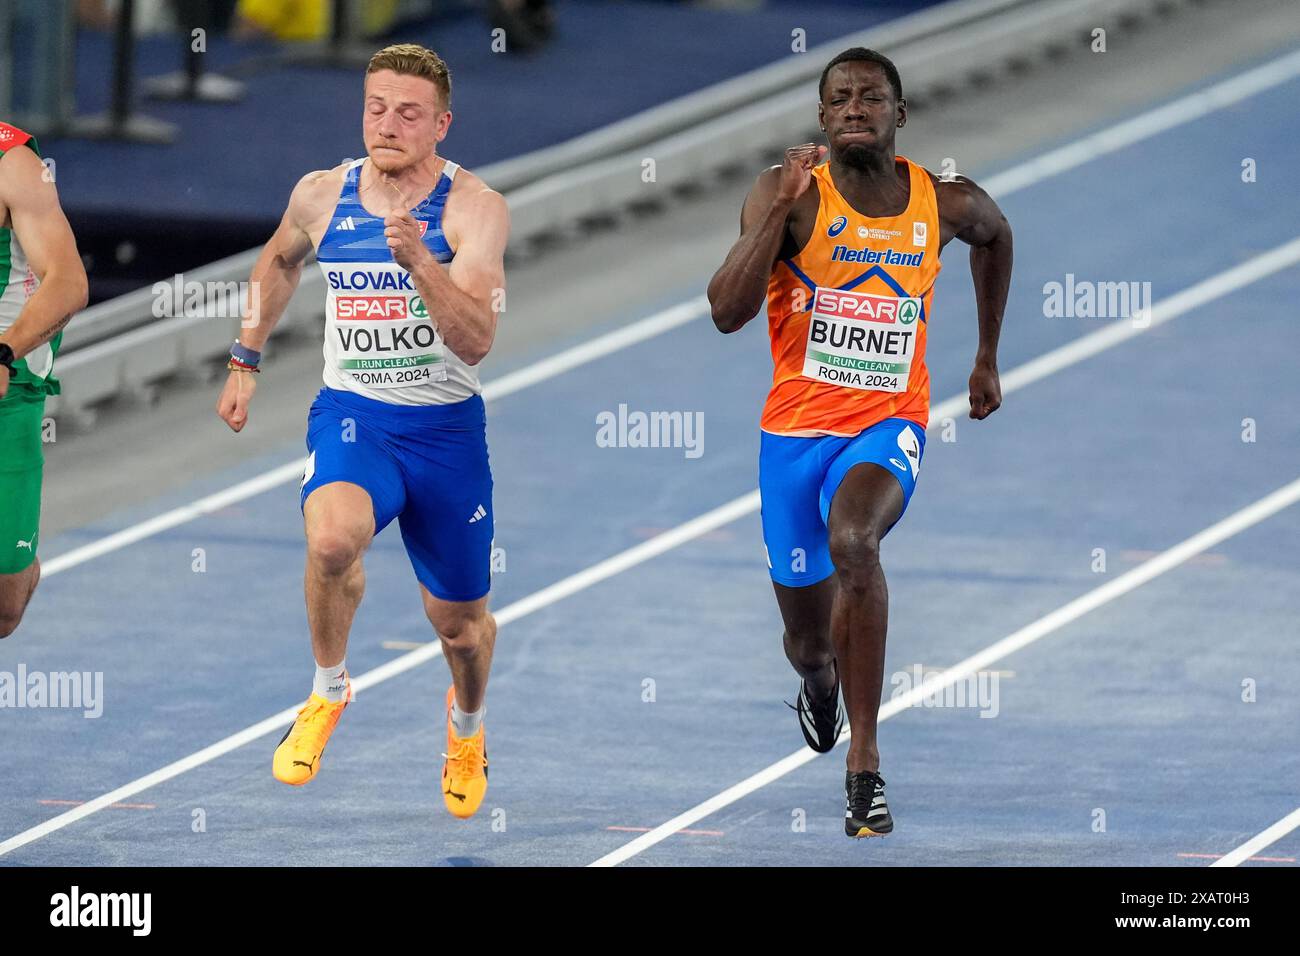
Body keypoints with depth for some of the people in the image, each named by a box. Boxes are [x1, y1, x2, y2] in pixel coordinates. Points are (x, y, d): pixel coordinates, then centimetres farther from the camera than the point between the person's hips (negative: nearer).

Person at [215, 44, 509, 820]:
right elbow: (280, 262, 24)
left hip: (447, 428, -1)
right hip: (353, 414, 1)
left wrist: (419, 261, -36)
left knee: (459, 620, 13)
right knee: (333, 538, -33)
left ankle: (467, 724, 49)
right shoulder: (322, 196, -1)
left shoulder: (474, 208, -13)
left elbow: (476, 341, -24)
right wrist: (247, 358, 23)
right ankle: (329, 691, -6)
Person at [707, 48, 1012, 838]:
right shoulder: (790, 196, -11)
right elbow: (727, 312, -22)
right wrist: (779, 208, -30)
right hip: (797, 425, 1)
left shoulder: (945, 204, -3)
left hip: (888, 424, -1)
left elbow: (996, 235, 23)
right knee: (809, 638, 11)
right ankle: (818, 679, 54)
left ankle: (865, 762, -27)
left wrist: (988, 356, 24)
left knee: (853, 541, -34)